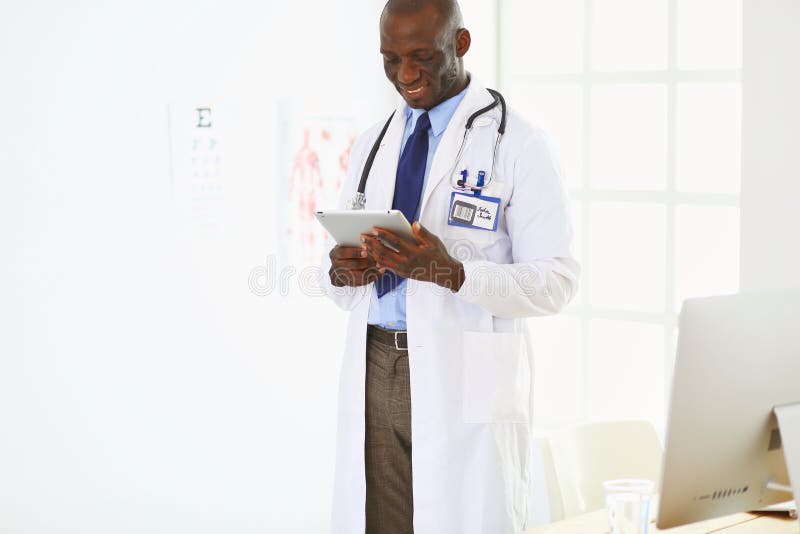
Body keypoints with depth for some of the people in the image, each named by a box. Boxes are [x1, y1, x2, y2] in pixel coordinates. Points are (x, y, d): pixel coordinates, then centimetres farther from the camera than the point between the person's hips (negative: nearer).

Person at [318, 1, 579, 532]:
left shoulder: (517, 144, -4)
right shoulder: (372, 145, 14)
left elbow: (556, 282, -9)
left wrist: (452, 273, -23)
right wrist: (342, 271, -7)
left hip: (466, 383, -4)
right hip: (373, 375, 5)